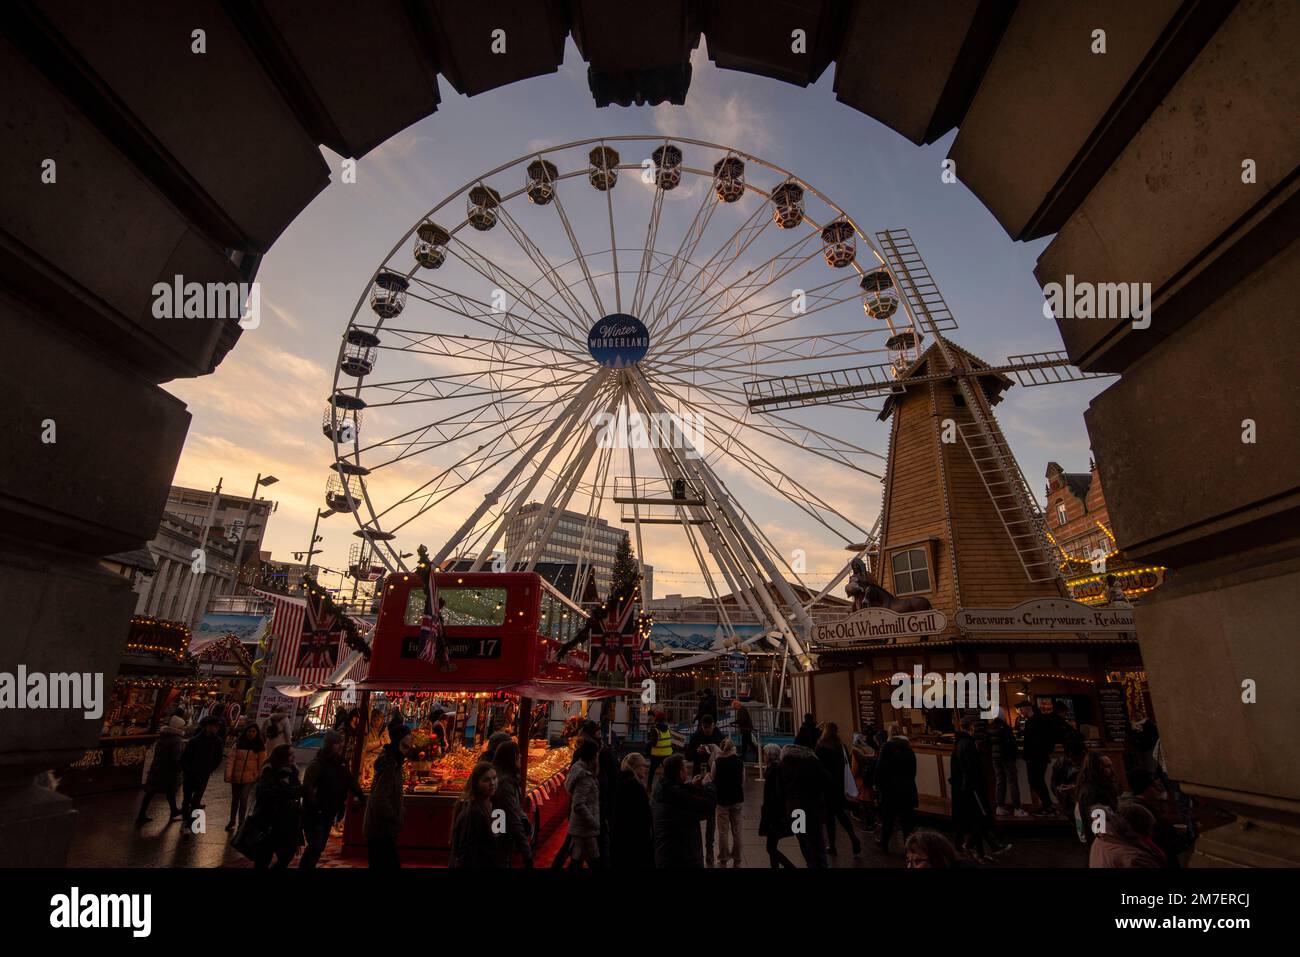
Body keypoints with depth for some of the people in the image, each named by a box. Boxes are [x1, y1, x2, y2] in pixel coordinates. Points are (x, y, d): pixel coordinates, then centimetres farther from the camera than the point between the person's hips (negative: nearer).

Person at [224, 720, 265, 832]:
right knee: (235, 799, 16)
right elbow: (231, 759, -6)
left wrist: (260, 777, -5)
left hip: (249, 777, -2)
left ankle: (241, 823, 12)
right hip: (236, 776, 2)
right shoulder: (238, 743, -5)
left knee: (243, 799, -4)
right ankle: (232, 821, 34)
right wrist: (228, 775, -12)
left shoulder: (260, 746, -6)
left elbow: (262, 763, -3)